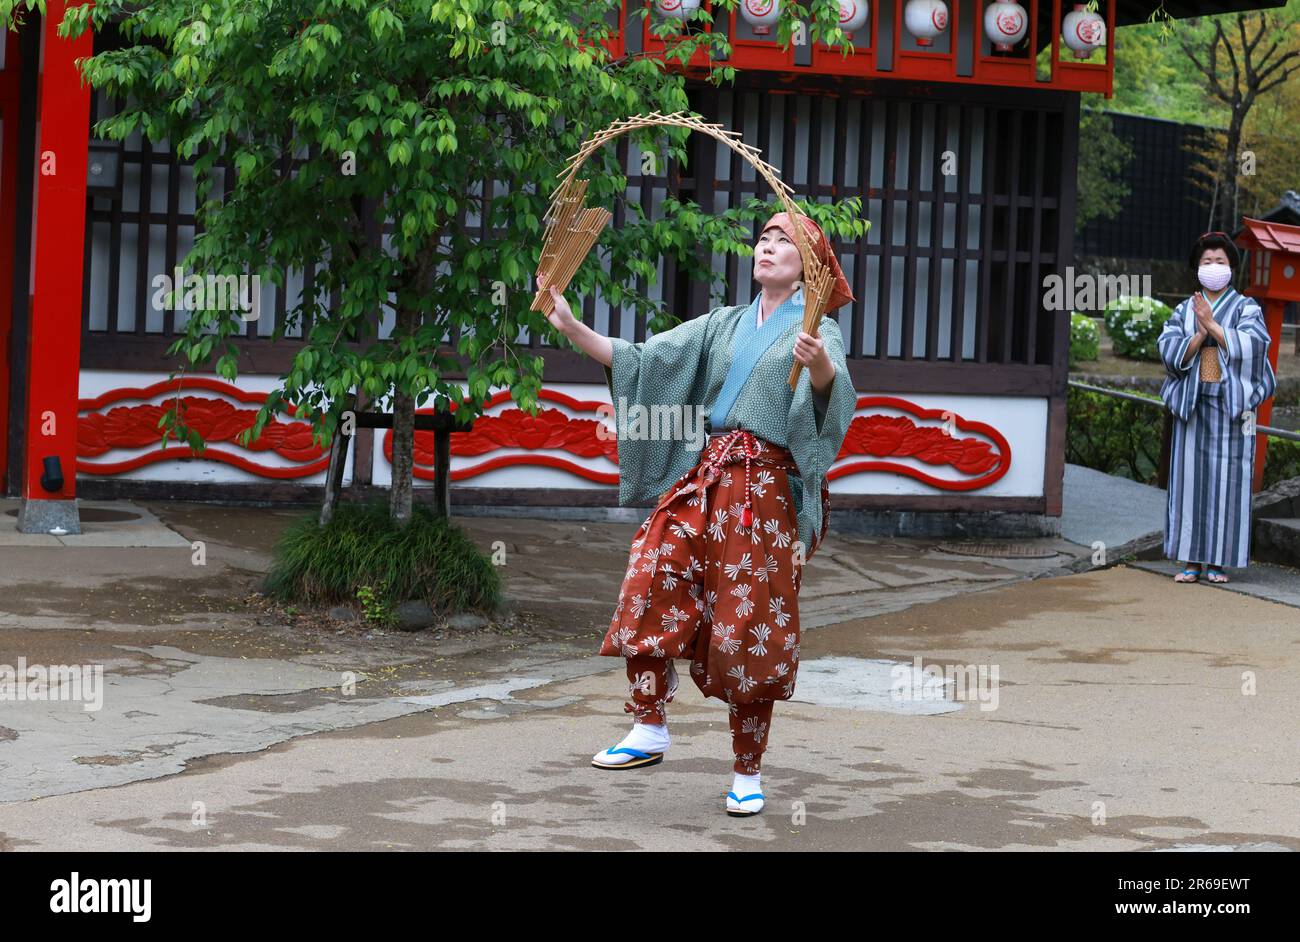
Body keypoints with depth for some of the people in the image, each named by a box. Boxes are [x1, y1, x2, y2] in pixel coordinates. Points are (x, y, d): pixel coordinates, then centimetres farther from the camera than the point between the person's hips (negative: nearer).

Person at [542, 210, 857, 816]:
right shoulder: (724, 324, 17)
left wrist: (820, 367, -43)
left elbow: (832, 393, -20)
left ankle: (747, 774, 8)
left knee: (750, 630, -3)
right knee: (650, 582, -11)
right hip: (704, 477, 5)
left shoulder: (818, 331, 2)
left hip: (767, 489, -5)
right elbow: (644, 360, 10)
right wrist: (571, 327, -1)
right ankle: (649, 732, -3)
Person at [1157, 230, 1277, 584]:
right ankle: (1191, 560, 3)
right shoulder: (1184, 310, 12)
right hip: (1192, 404, 2)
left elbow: (1251, 345, -12)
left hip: (1231, 405, -2)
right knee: (1190, 477, -1)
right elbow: (1169, 349, -1)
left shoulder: (1246, 308, 5)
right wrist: (1200, 335, -16)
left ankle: (1219, 561, 1)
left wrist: (1212, 325, -16)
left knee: (1226, 479, -3)